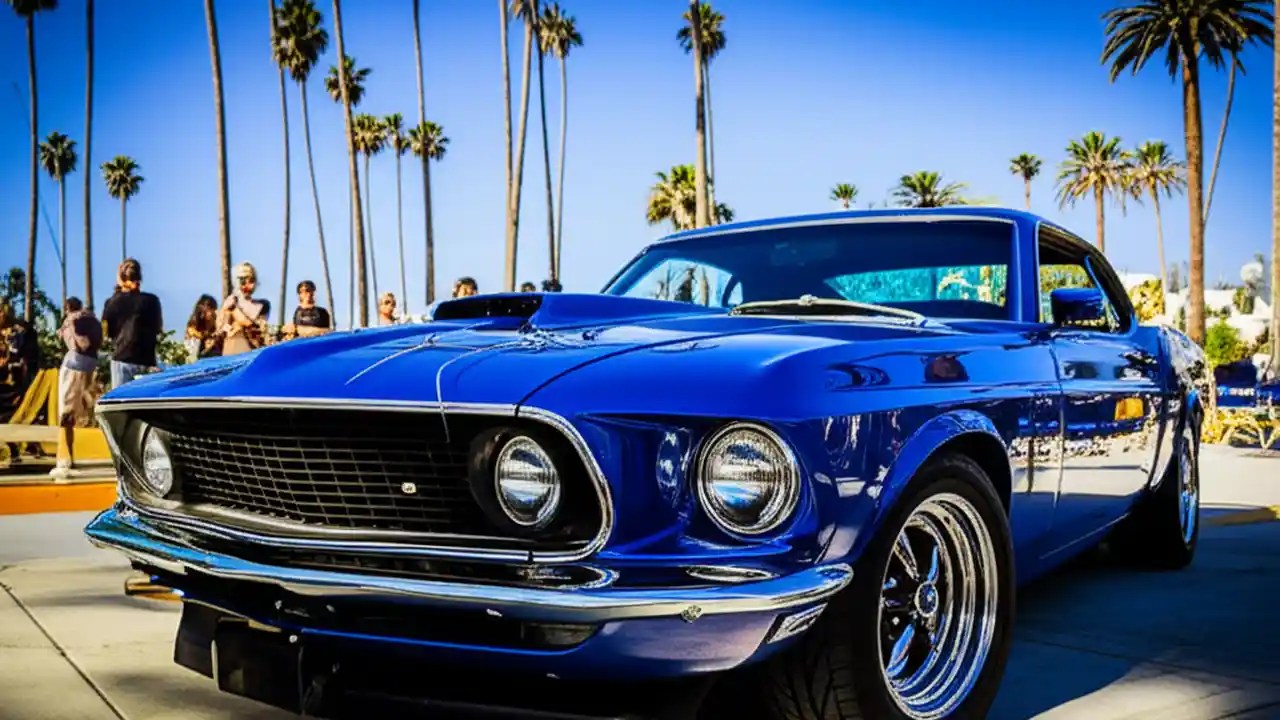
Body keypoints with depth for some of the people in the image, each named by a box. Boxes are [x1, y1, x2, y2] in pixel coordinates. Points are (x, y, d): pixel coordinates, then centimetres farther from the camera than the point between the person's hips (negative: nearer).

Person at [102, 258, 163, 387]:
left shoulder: (112, 302, -1)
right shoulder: (151, 300, -2)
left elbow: (107, 331, 9)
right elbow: (158, 329, 8)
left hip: (121, 359, 0)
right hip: (146, 360, 0)